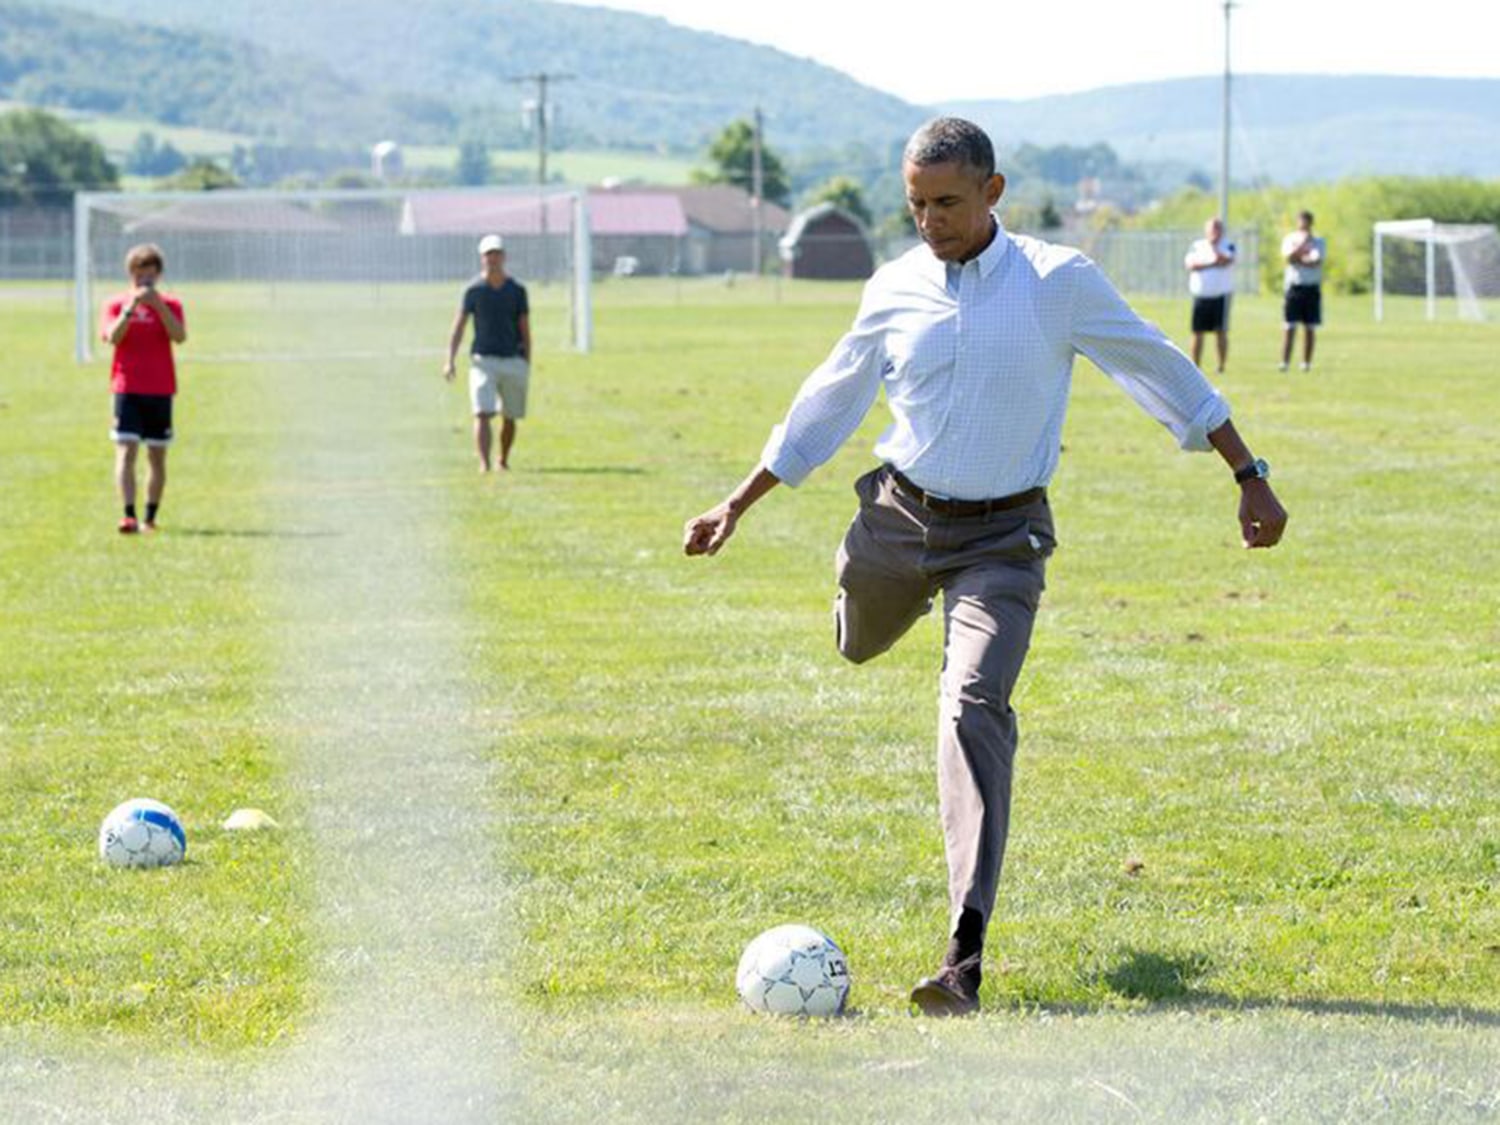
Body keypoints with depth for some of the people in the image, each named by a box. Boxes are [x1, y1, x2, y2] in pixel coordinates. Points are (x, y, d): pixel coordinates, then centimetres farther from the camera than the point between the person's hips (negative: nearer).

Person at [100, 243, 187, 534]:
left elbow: (180, 336, -12)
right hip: (127, 389, -2)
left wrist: (158, 305, -20)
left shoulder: (169, 304, 5)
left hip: (160, 390, 2)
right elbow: (113, 337, -13)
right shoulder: (115, 304, 4)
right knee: (126, 451, -14)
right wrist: (131, 307, -22)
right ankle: (129, 515, -20)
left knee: (157, 455, 7)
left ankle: (150, 517, 16)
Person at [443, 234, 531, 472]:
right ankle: (484, 463, -20)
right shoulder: (473, 289, 0)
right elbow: (458, 327, 1)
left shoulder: (517, 290, 4)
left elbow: (525, 330, 7)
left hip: (513, 360, 2)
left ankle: (503, 460, 28)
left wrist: (527, 366, 2)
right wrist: (450, 361, -10)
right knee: (482, 414, -15)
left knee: (510, 417, 9)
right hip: (483, 360, -2)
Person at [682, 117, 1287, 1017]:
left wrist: (1250, 478, 4)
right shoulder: (895, 291, 1)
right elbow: (827, 404, 14)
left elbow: (1163, 372, 2)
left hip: (1002, 537, -4)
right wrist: (737, 505, 15)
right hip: (899, 518, 4)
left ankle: (966, 956, -27)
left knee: (975, 710, -21)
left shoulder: (1060, 282, -8)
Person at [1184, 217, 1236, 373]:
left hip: (1221, 294, -2)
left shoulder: (1228, 246, 5)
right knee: (1197, 332, 1)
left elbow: (1225, 261, -15)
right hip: (1200, 295, 2)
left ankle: (1222, 366, 1)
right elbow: (1190, 264, -6)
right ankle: (1196, 365, 7)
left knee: (1221, 331, -4)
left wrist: (1213, 245, -12)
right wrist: (1212, 264, -12)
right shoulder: (1196, 246, 10)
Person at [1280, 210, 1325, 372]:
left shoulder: (1318, 242, 6)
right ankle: (1285, 362, -7)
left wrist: (1297, 258, -8)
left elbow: (1316, 262, -10)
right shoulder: (1290, 239, 8)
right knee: (1289, 326, -5)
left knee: (1310, 328, 2)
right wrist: (1303, 243, -14)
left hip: (1312, 288, 0)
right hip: (1294, 287, 0)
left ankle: (1306, 363, 7)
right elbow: (1288, 257, -11)